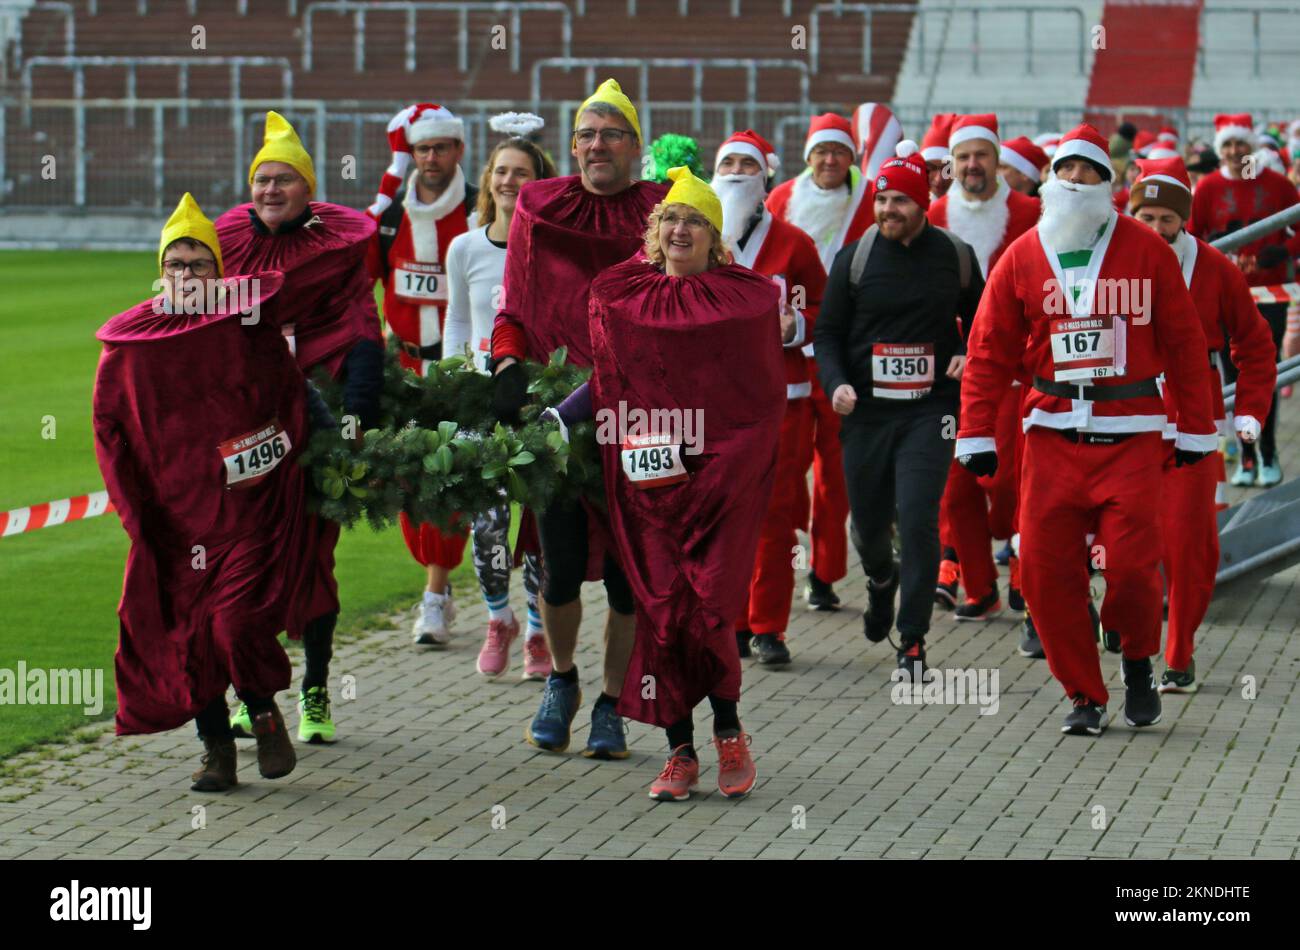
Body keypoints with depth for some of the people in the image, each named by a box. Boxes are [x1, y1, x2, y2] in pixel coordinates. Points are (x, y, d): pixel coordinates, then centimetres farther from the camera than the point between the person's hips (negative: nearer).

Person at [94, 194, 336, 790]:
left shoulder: (248, 328, -2)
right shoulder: (127, 345, 2)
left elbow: (290, 397, 11)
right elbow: (109, 430, 8)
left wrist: (282, 465, 4)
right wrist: (135, 509, 1)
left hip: (250, 510, -2)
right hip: (174, 516, 2)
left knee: (237, 623, -14)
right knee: (186, 631, 2)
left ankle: (265, 716, 14)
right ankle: (217, 747, 19)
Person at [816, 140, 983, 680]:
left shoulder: (956, 257, 2)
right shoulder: (854, 259, 2)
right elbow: (827, 332, 6)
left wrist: (970, 356, -5)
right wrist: (836, 383, -10)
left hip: (929, 412, -2)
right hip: (866, 413, 2)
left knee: (918, 521, -14)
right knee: (868, 523, 13)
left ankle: (913, 642, -5)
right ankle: (881, 580, 50)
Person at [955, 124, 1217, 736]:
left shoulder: (1145, 250, 2)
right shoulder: (1021, 259, 6)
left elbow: (1183, 342, 5)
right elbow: (989, 351, 8)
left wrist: (1195, 428, 4)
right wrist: (976, 434, 2)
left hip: (1131, 435, -2)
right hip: (1052, 433, 2)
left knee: (1131, 565, -9)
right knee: (1045, 568, -3)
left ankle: (1138, 661, 22)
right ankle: (1084, 695, 12)